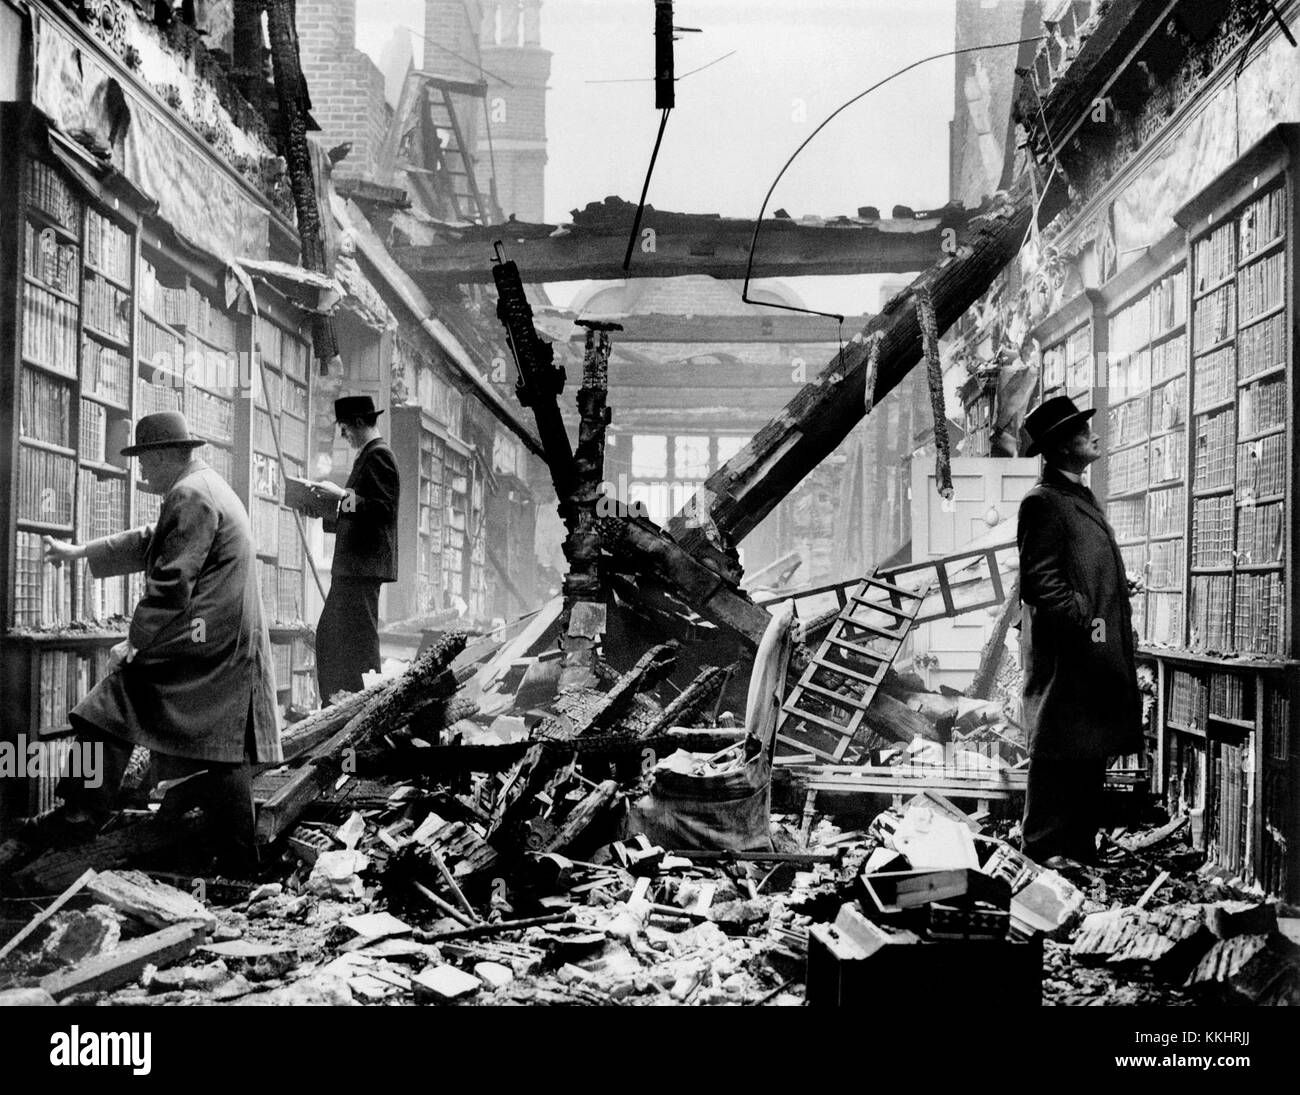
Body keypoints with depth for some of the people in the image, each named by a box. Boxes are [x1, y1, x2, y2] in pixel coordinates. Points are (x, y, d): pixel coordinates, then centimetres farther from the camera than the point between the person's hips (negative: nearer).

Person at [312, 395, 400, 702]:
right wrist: (327, 508, 15)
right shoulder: (368, 455, 20)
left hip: (364, 565, -11)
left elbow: (384, 509, -20)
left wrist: (341, 496, -17)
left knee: (359, 638, -9)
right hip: (351, 566, 11)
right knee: (329, 635, 13)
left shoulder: (378, 455, -11)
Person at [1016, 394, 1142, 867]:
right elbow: (1038, 584, -18)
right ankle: (1044, 846, 3)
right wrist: (1086, 623, -18)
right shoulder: (1043, 501, -11)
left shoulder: (1080, 497, 20)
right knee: (1058, 750, -4)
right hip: (1064, 654, -10)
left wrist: (1113, 624, 17)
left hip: (1096, 649, 10)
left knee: (1090, 751, 12)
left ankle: (1080, 846, 20)